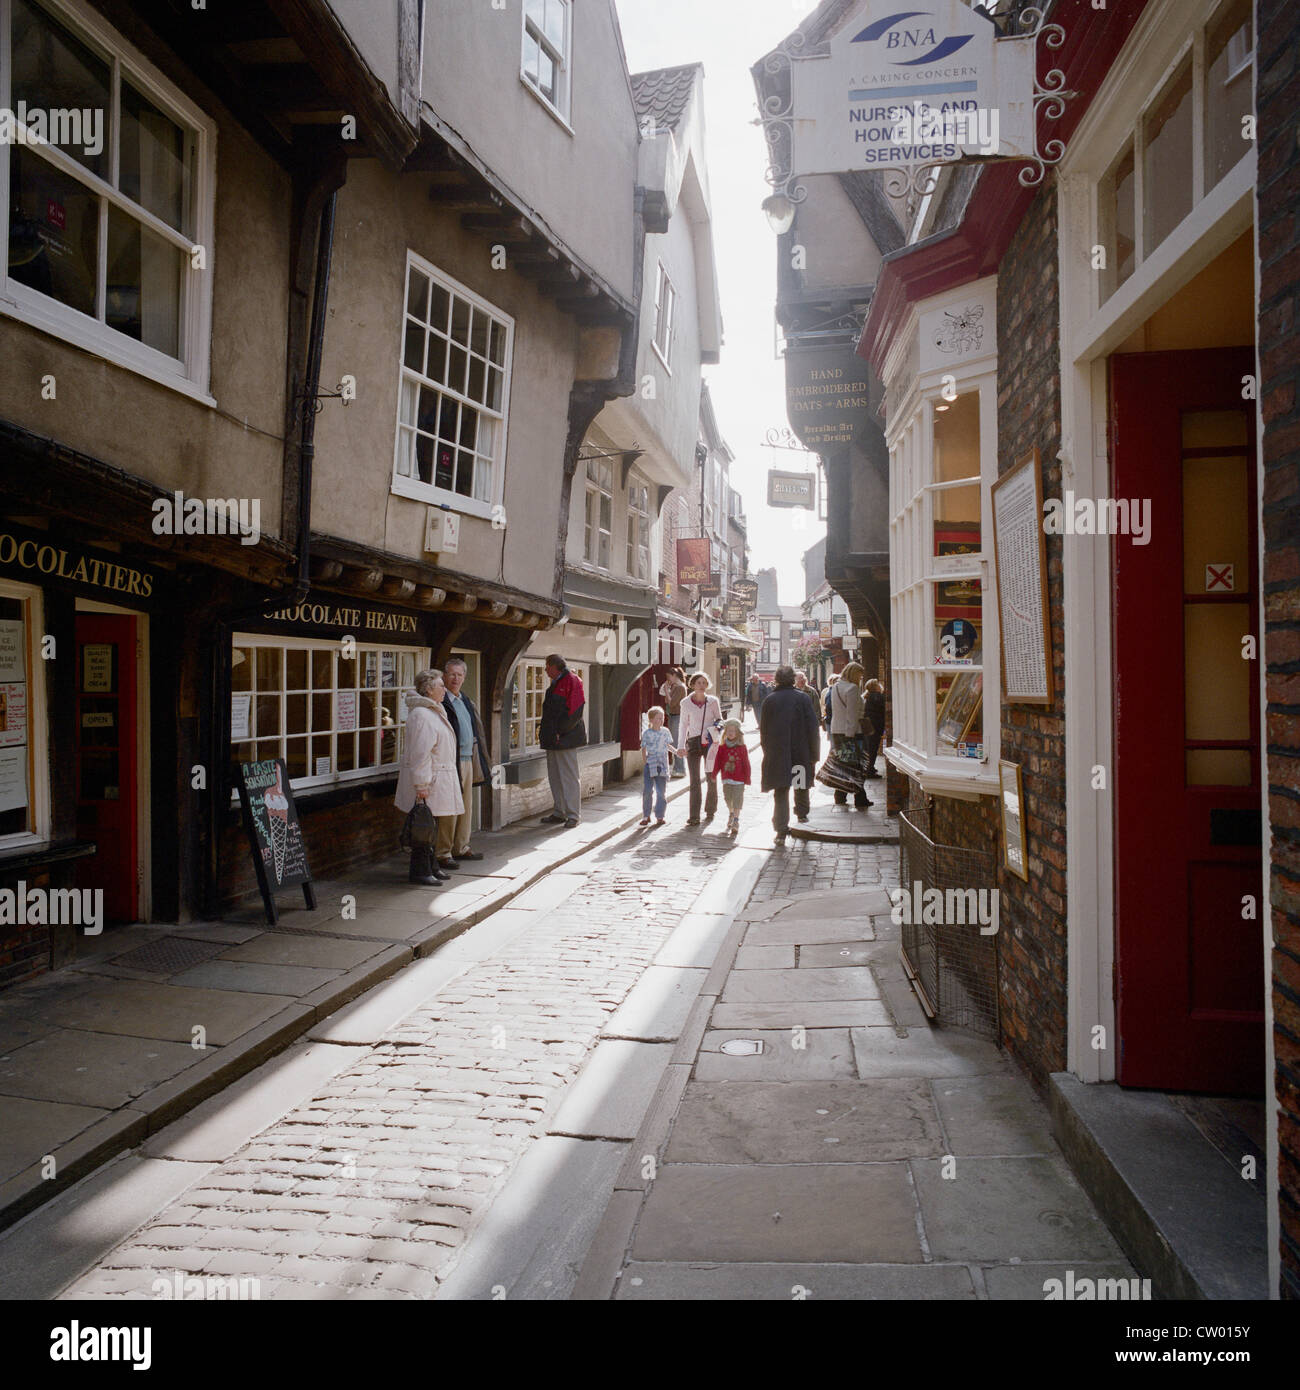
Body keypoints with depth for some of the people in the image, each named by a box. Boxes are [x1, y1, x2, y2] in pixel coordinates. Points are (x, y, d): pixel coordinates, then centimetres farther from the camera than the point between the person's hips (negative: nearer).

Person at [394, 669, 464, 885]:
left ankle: (430, 867, 23)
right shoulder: (421, 715, -17)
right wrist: (421, 785, -23)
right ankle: (420, 870, 1)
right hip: (428, 781, -11)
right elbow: (420, 754, -21)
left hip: (439, 778, 11)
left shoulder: (433, 712, 17)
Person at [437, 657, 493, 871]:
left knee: (466, 807, 14)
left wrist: (479, 761, 19)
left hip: (468, 759, 9)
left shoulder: (466, 701, 17)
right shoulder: (440, 703, -11)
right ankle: (442, 854, 2)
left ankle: (461, 848, 24)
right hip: (451, 762, -9)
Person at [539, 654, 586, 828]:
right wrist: (545, 732, 14)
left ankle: (573, 815, 0)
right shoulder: (554, 684, 18)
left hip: (565, 740, -9)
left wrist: (560, 731, -18)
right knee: (555, 776, 12)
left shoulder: (571, 681, -10)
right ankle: (560, 813, 19)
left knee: (569, 777, -5)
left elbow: (574, 711, -17)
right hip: (552, 739, 9)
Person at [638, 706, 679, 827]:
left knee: (661, 792, 2)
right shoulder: (646, 733, -1)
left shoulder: (665, 732, 7)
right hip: (649, 766, -2)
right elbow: (643, 749, 1)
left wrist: (676, 751, 7)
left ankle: (659, 816, 12)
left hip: (662, 766, 2)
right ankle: (646, 816, 10)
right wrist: (645, 762, -6)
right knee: (647, 791, -3)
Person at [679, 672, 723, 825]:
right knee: (694, 780, -5)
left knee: (712, 778, 8)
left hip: (710, 743, 1)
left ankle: (710, 810, 26)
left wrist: (717, 726, -7)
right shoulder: (686, 703, 1)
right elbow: (684, 724, 8)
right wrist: (682, 745, 4)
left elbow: (719, 719, 12)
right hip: (693, 742, -1)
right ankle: (694, 816, -5)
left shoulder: (713, 701, 0)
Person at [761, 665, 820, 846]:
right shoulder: (803, 699, -5)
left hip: (777, 755, 0)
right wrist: (814, 755, 1)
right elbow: (813, 729, -5)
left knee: (781, 792, 1)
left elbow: (763, 730, 5)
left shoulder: (769, 701, -1)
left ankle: (781, 830, -8)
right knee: (801, 785, 24)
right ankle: (802, 813, 41)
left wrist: (768, 753, 16)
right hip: (800, 753, 0)